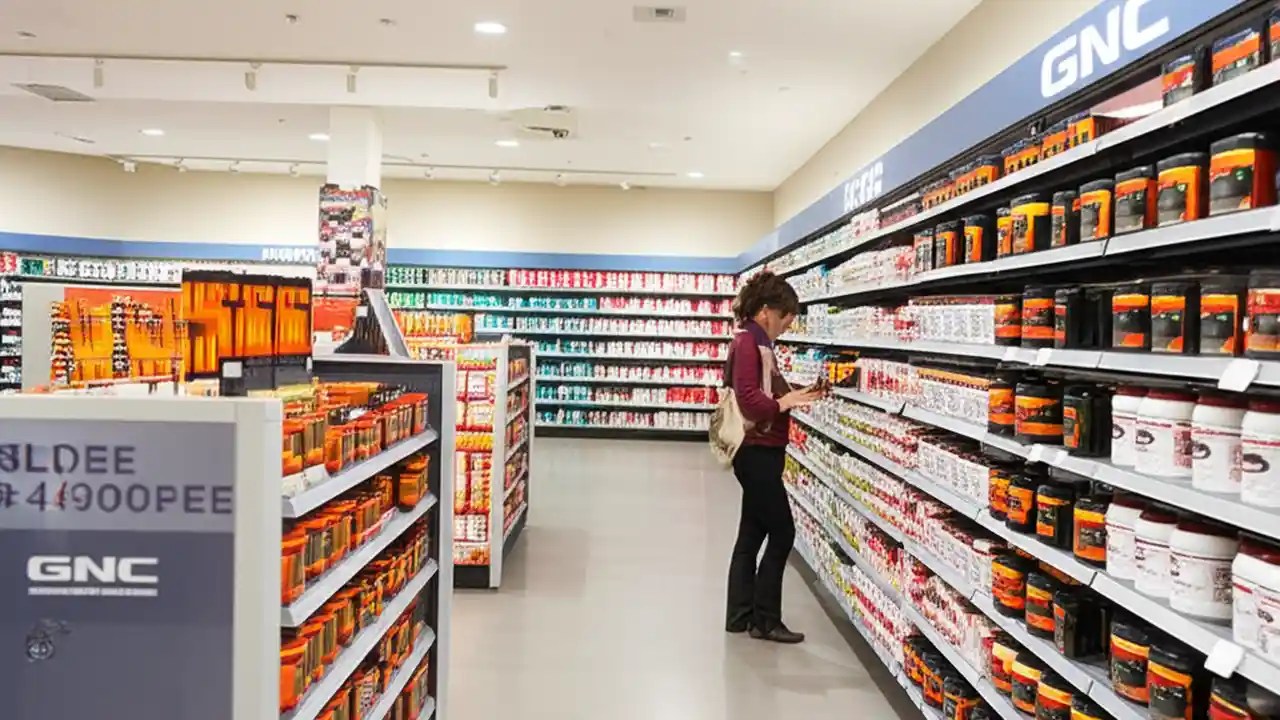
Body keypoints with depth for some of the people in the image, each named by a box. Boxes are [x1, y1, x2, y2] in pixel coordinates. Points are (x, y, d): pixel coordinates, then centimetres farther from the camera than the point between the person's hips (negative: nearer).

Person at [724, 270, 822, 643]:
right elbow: (748, 399, -26)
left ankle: (741, 614, 22)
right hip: (757, 451, -10)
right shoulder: (747, 342, -16)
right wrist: (784, 403, -19)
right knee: (782, 531, -2)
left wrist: (792, 395, 1)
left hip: (760, 451, 10)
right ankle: (765, 619, 8)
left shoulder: (757, 342, 14)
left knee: (752, 532, 14)